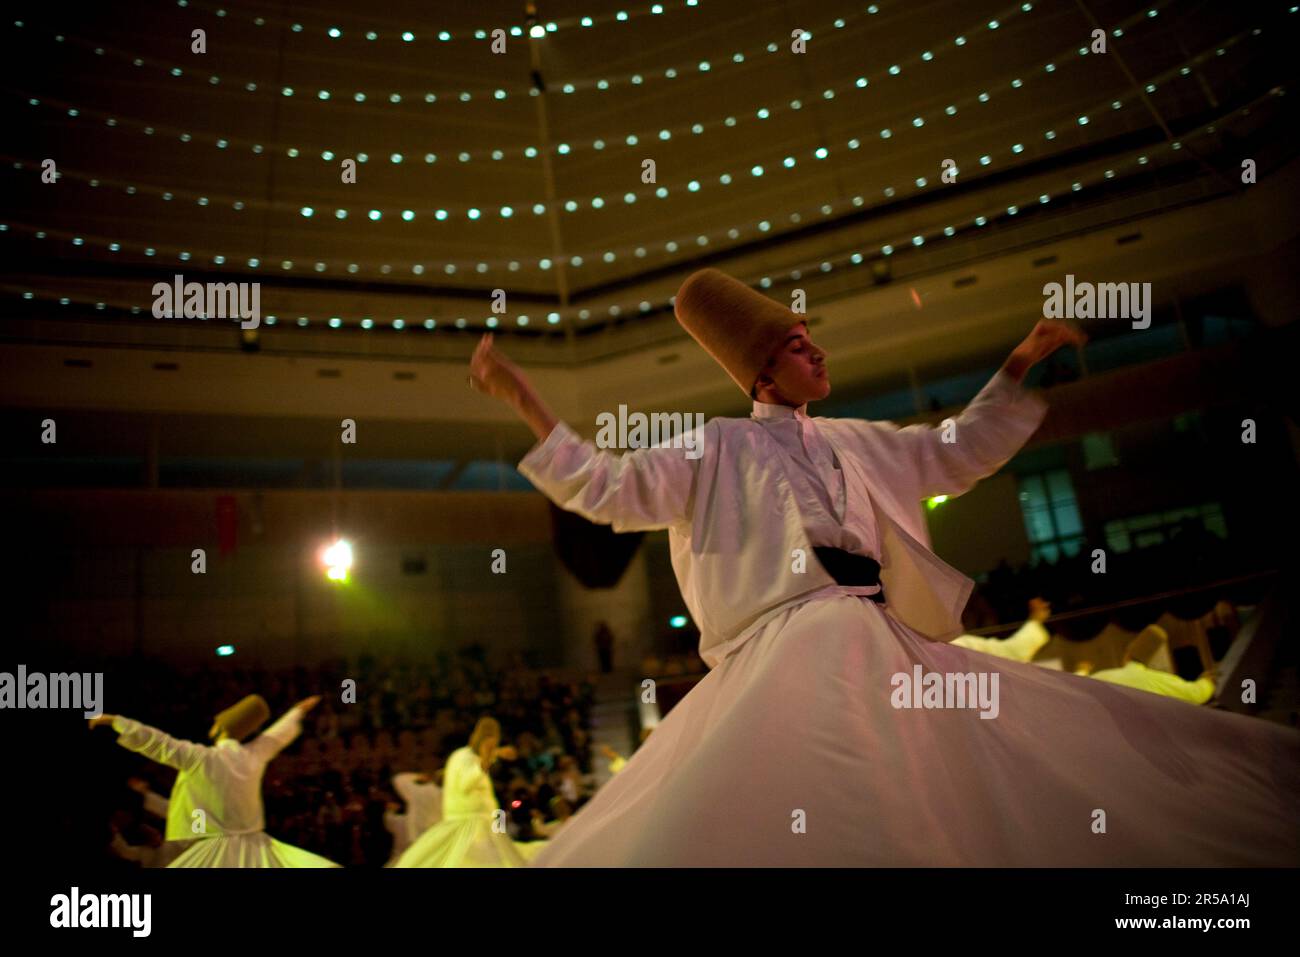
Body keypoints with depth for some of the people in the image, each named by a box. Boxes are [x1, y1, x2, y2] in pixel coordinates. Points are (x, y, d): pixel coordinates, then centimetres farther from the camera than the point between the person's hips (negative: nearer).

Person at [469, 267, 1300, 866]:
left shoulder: (855, 443, 23)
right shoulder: (715, 450, 7)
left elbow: (960, 453, 32)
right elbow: (606, 487, 2)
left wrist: (1023, 362, 26)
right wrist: (522, 399, -5)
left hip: (890, 647, 6)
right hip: (790, 647, -6)